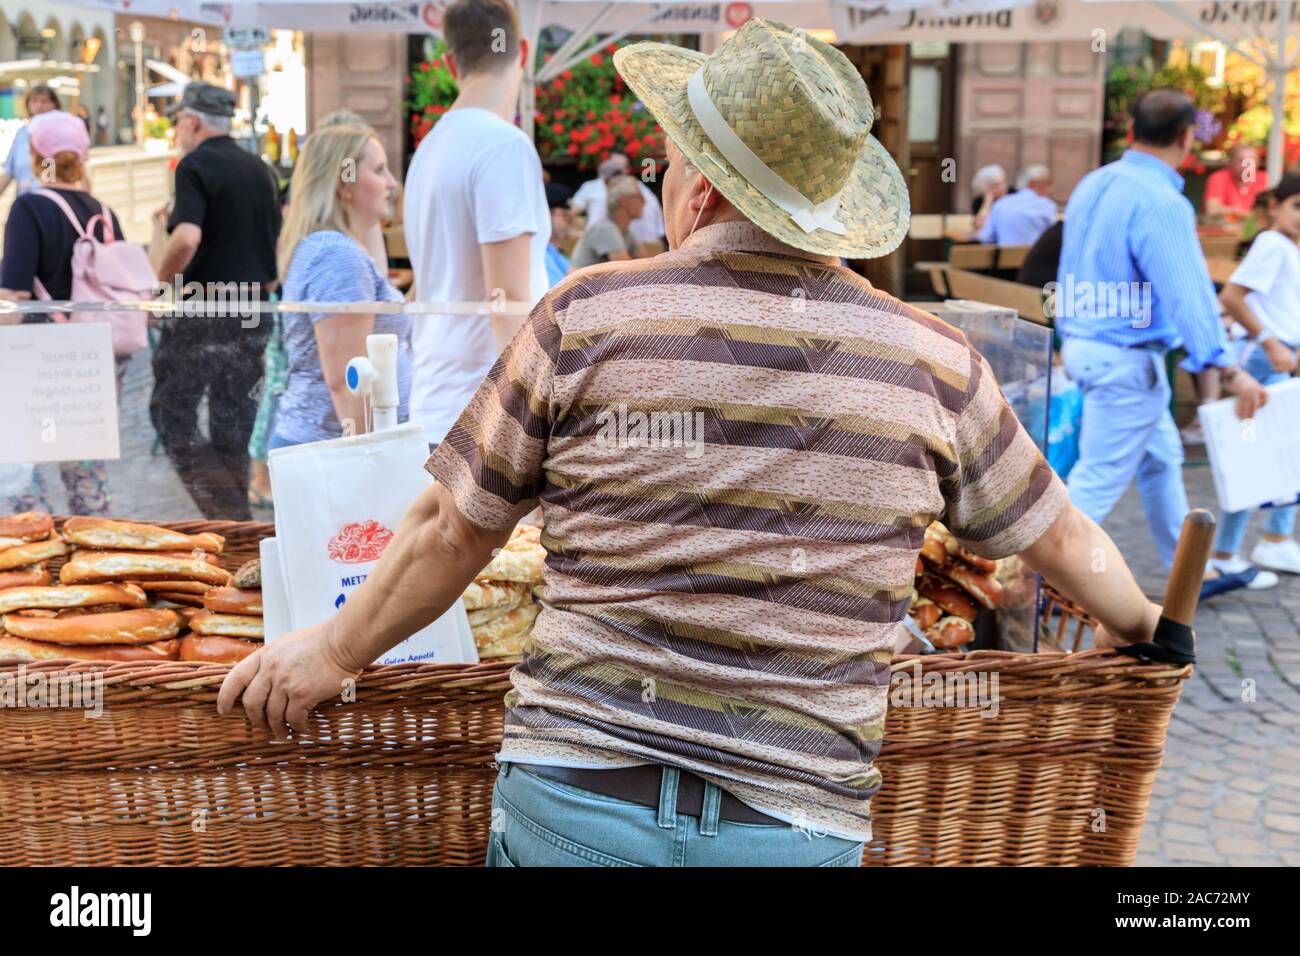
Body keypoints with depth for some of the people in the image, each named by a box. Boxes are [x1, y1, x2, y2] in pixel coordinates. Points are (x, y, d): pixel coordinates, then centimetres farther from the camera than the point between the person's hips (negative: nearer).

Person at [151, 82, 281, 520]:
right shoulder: (261, 170, 12)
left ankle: (227, 516, -7)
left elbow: (186, 238, -24)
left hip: (202, 308, -7)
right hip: (254, 311, 7)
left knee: (171, 411, 4)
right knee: (234, 425, 14)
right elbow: (278, 244, 16)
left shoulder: (195, 165, -10)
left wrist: (159, 283, -10)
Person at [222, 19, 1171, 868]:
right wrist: (1140, 625, 35)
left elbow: (454, 530, 2)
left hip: (574, 794, -1)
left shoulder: (588, 313, -5)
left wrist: (335, 650, 18)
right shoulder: (935, 360, 1)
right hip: (800, 822, 2)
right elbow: (1063, 538, 14)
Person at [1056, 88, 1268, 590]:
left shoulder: (1092, 185, 7)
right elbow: (1185, 292, -28)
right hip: (1127, 360, -10)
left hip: (1084, 346, 10)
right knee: (1099, 479, -2)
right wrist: (1227, 369, -30)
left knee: (1161, 458, 20)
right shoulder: (1161, 203, -21)